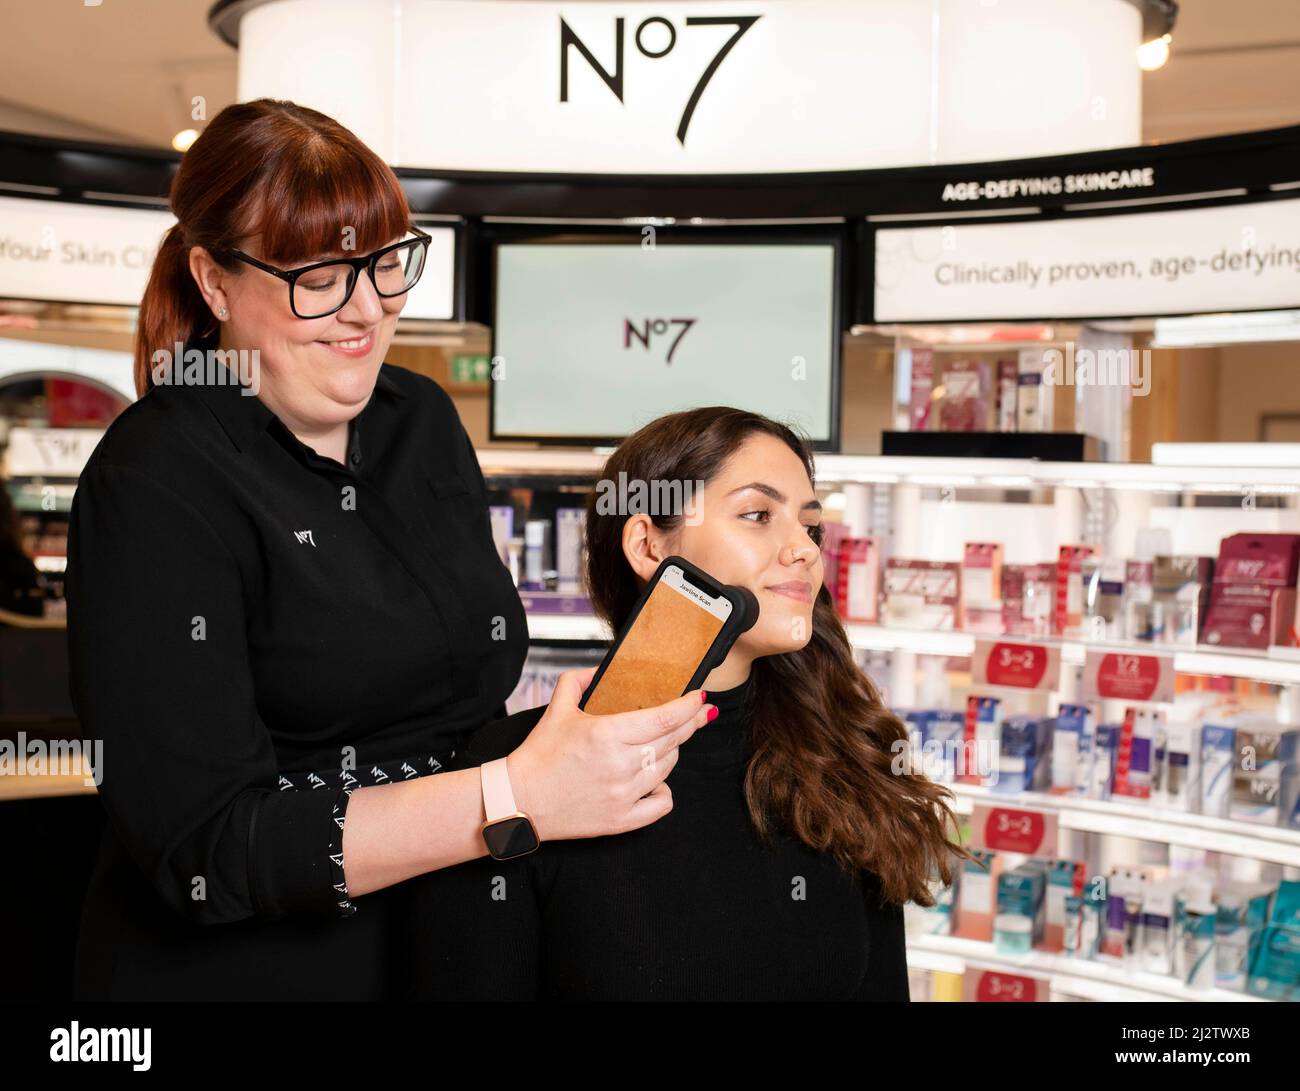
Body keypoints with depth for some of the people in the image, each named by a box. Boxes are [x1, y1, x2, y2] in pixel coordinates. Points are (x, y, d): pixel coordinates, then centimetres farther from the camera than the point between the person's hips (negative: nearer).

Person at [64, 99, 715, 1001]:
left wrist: (597, 748, -7)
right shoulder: (155, 482, -18)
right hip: (238, 967, -5)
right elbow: (199, 846, -24)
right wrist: (519, 798, -30)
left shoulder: (425, 417, 1)